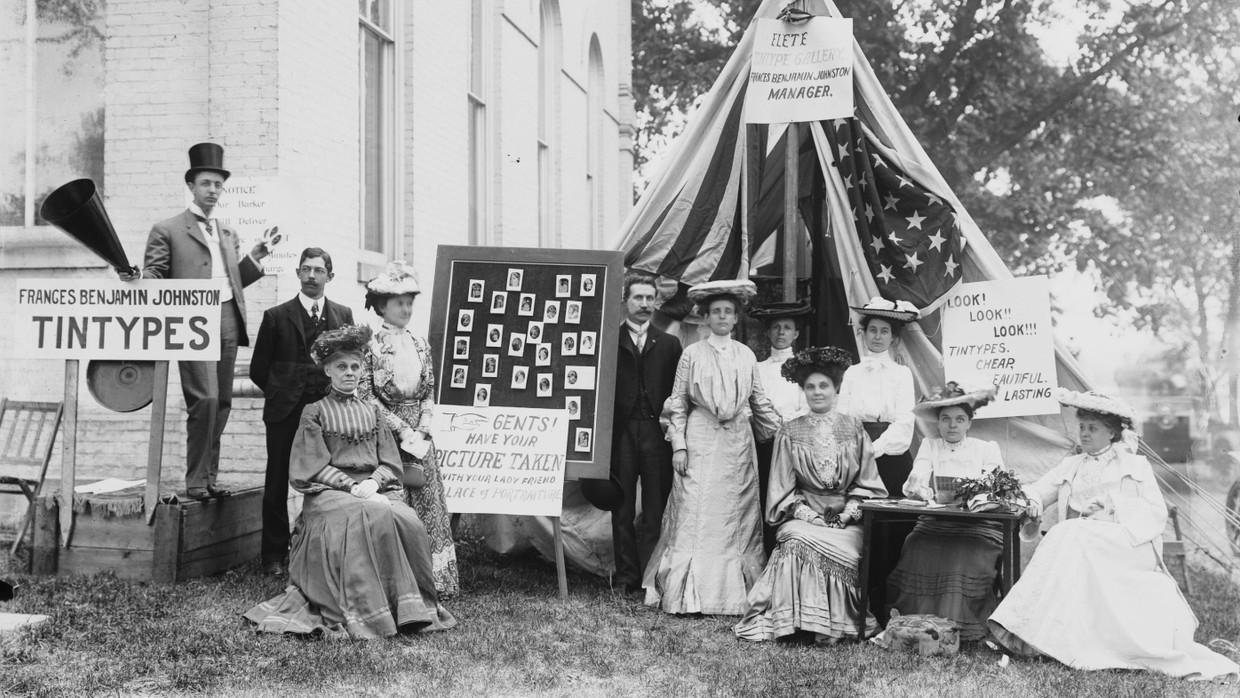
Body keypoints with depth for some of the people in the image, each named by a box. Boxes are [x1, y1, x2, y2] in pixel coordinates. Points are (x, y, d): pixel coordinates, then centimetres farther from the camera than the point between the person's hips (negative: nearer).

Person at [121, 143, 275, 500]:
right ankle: (195, 481, -6)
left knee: (222, 403, 5)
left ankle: (209, 477, 14)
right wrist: (135, 280, -20)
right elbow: (154, 275, 1)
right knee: (205, 399, -16)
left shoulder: (228, 234, 23)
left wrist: (256, 256, 13)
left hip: (228, 323, 6)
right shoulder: (167, 230, 5)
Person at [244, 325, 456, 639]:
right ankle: (369, 614, -33)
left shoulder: (372, 412, 19)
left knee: (407, 520, -28)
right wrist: (352, 486, -14)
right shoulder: (315, 412, 8)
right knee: (373, 517, -35)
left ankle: (411, 609, -19)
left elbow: (390, 462, 12)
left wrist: (372, 483, -10)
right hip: (329, 491, -4)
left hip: (374, 488, 4)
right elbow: (314, 467, -1)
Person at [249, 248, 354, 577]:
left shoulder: (343, 315, 10)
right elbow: (258, 368, 8)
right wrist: (281, 394, 4)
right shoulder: (276, 316, 5)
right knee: (277, 485, 3)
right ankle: (274, 555, 13)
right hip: (285, 413, -1)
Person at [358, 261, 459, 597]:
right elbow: (367, 396, -10)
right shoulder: (372, 344, -5)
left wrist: (421, 431, -5)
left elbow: (429, 393, 10)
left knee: (426, 506, 5)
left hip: (419, 436, 5)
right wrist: (401, 430, -13)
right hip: (386, 435, -5)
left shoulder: (420, 344, 11)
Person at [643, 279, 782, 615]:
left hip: (737, 444, 3)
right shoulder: (692, 354, 2)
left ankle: (732, 594, 10)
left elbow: (760, 401, 14)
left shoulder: (746, 355, 10)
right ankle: (689, 595, -1)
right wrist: (678, 445, -6)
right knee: (695, 516, -5)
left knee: (735, 518, 3)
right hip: (700, 441, -3)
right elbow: (678, 403, 1)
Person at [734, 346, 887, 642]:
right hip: (804, 516, 0)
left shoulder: (853, 428, 10)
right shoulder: (790, 432, 9)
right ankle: (804, 619, -23)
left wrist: (847, 513, -8)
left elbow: (867, 482, 8)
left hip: (848, 520, 0)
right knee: (798, 542, -32)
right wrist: (808, 515, -9)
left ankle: (837, 621, -16)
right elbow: (784, 488, 6)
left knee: (845, 550, -30)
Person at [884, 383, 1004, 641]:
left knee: (965, 559, -30)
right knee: (919, 553, -27)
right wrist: (918, 489, -19)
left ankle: (959, 627, -24)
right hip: (934, 523, 2)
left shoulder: (987, 448, 15)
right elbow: (914, 484, 6)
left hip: (978, 525, -1)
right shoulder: (929, 446, 19)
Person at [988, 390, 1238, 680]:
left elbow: (1157, 513, 5)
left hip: (1126, 544, -3)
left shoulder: (1135, 465, 17)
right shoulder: (1071, 466, 26)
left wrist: (1112, 505, -11)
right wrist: (1031, 502, -12)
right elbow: (1038, 492, 13)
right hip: (1076, 536, 3)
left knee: (1073, 537, -32)